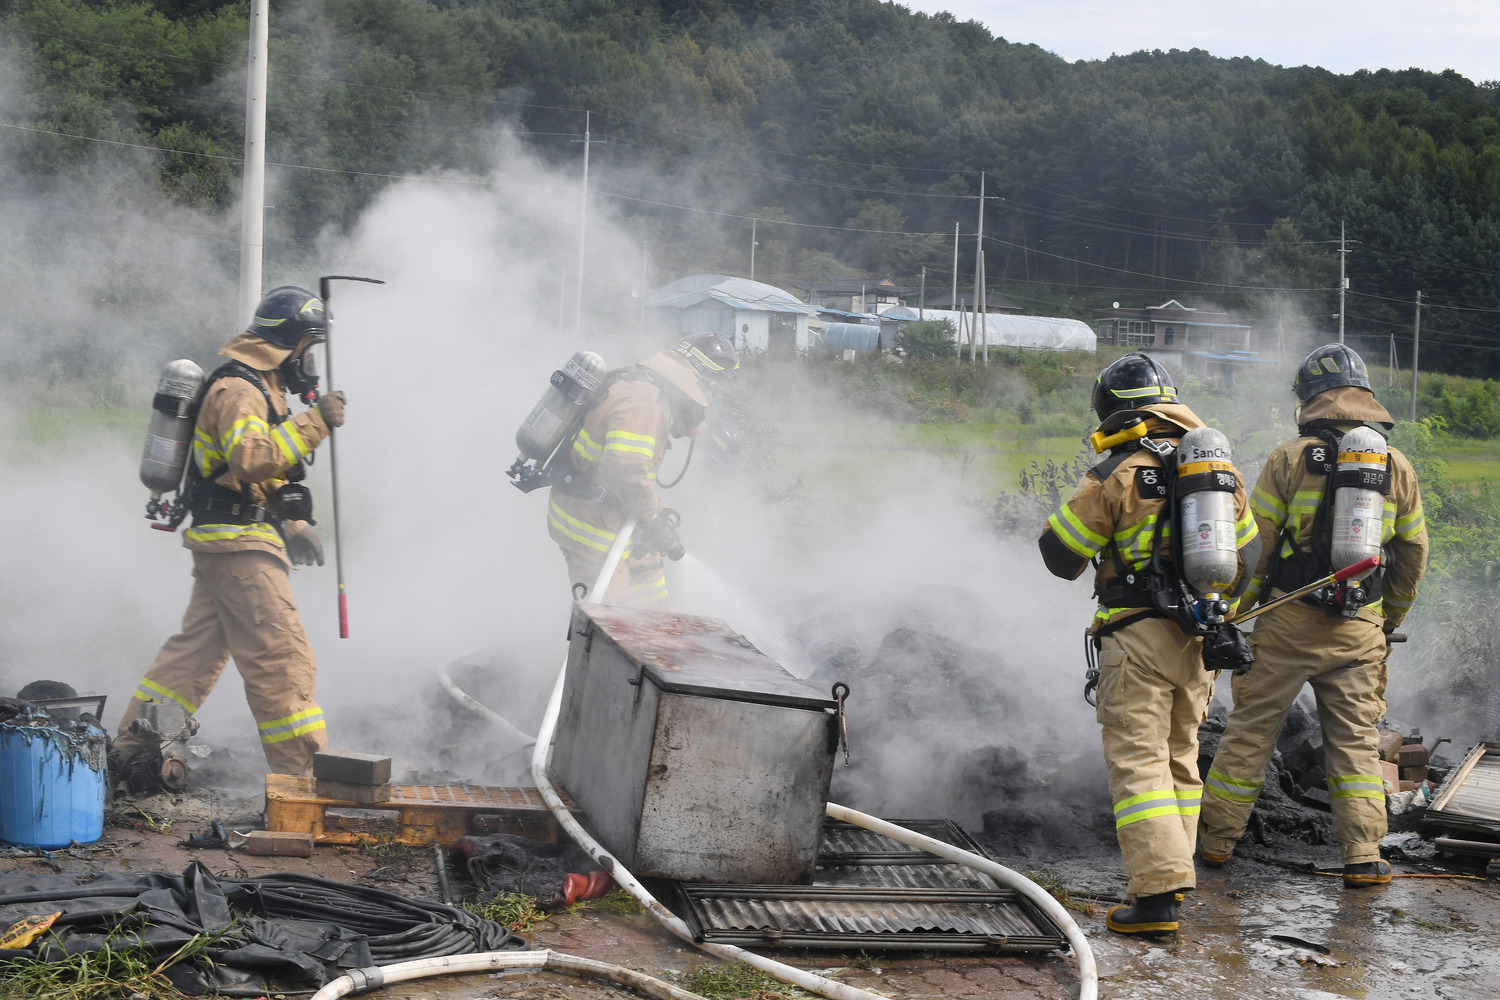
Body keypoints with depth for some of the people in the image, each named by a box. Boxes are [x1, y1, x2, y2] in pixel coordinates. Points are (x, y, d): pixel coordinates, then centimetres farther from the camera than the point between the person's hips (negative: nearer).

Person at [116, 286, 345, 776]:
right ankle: (304, 768, -6)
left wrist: (293, 526, 20)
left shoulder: (258, 390, 21)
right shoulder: (237, 391, -14)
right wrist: (312, 423, -31)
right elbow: (252, 458, -31)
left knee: (196, 647, 14)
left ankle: (133, 747, 20)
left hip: (222, 545, 11)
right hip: (240, 545, -11)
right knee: (281, 655, -9)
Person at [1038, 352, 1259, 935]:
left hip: (1138, 634, -6)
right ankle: (1173, 869, 28)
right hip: (1198, 638, 6)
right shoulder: (1220, 469, 9)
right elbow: (1246, 554, 17)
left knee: (1138, 761, -6)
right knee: (1179, 756, 19)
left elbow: (1060, 555, -4)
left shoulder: (1116, 476, -10)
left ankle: (1157, 895, -13)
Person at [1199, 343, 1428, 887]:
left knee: (1252, 727, 8)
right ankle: (1363, 856, 5)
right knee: (1356, 738, 9)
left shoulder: (1289, 458, -7)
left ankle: (1216, 837, 17)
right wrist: (1390, 620, 23)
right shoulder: (1398, 466, 4)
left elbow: (1254, 545, -6)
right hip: (1360, 629, 2)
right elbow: (1413, 554, 10)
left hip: (1289, 622, -2)